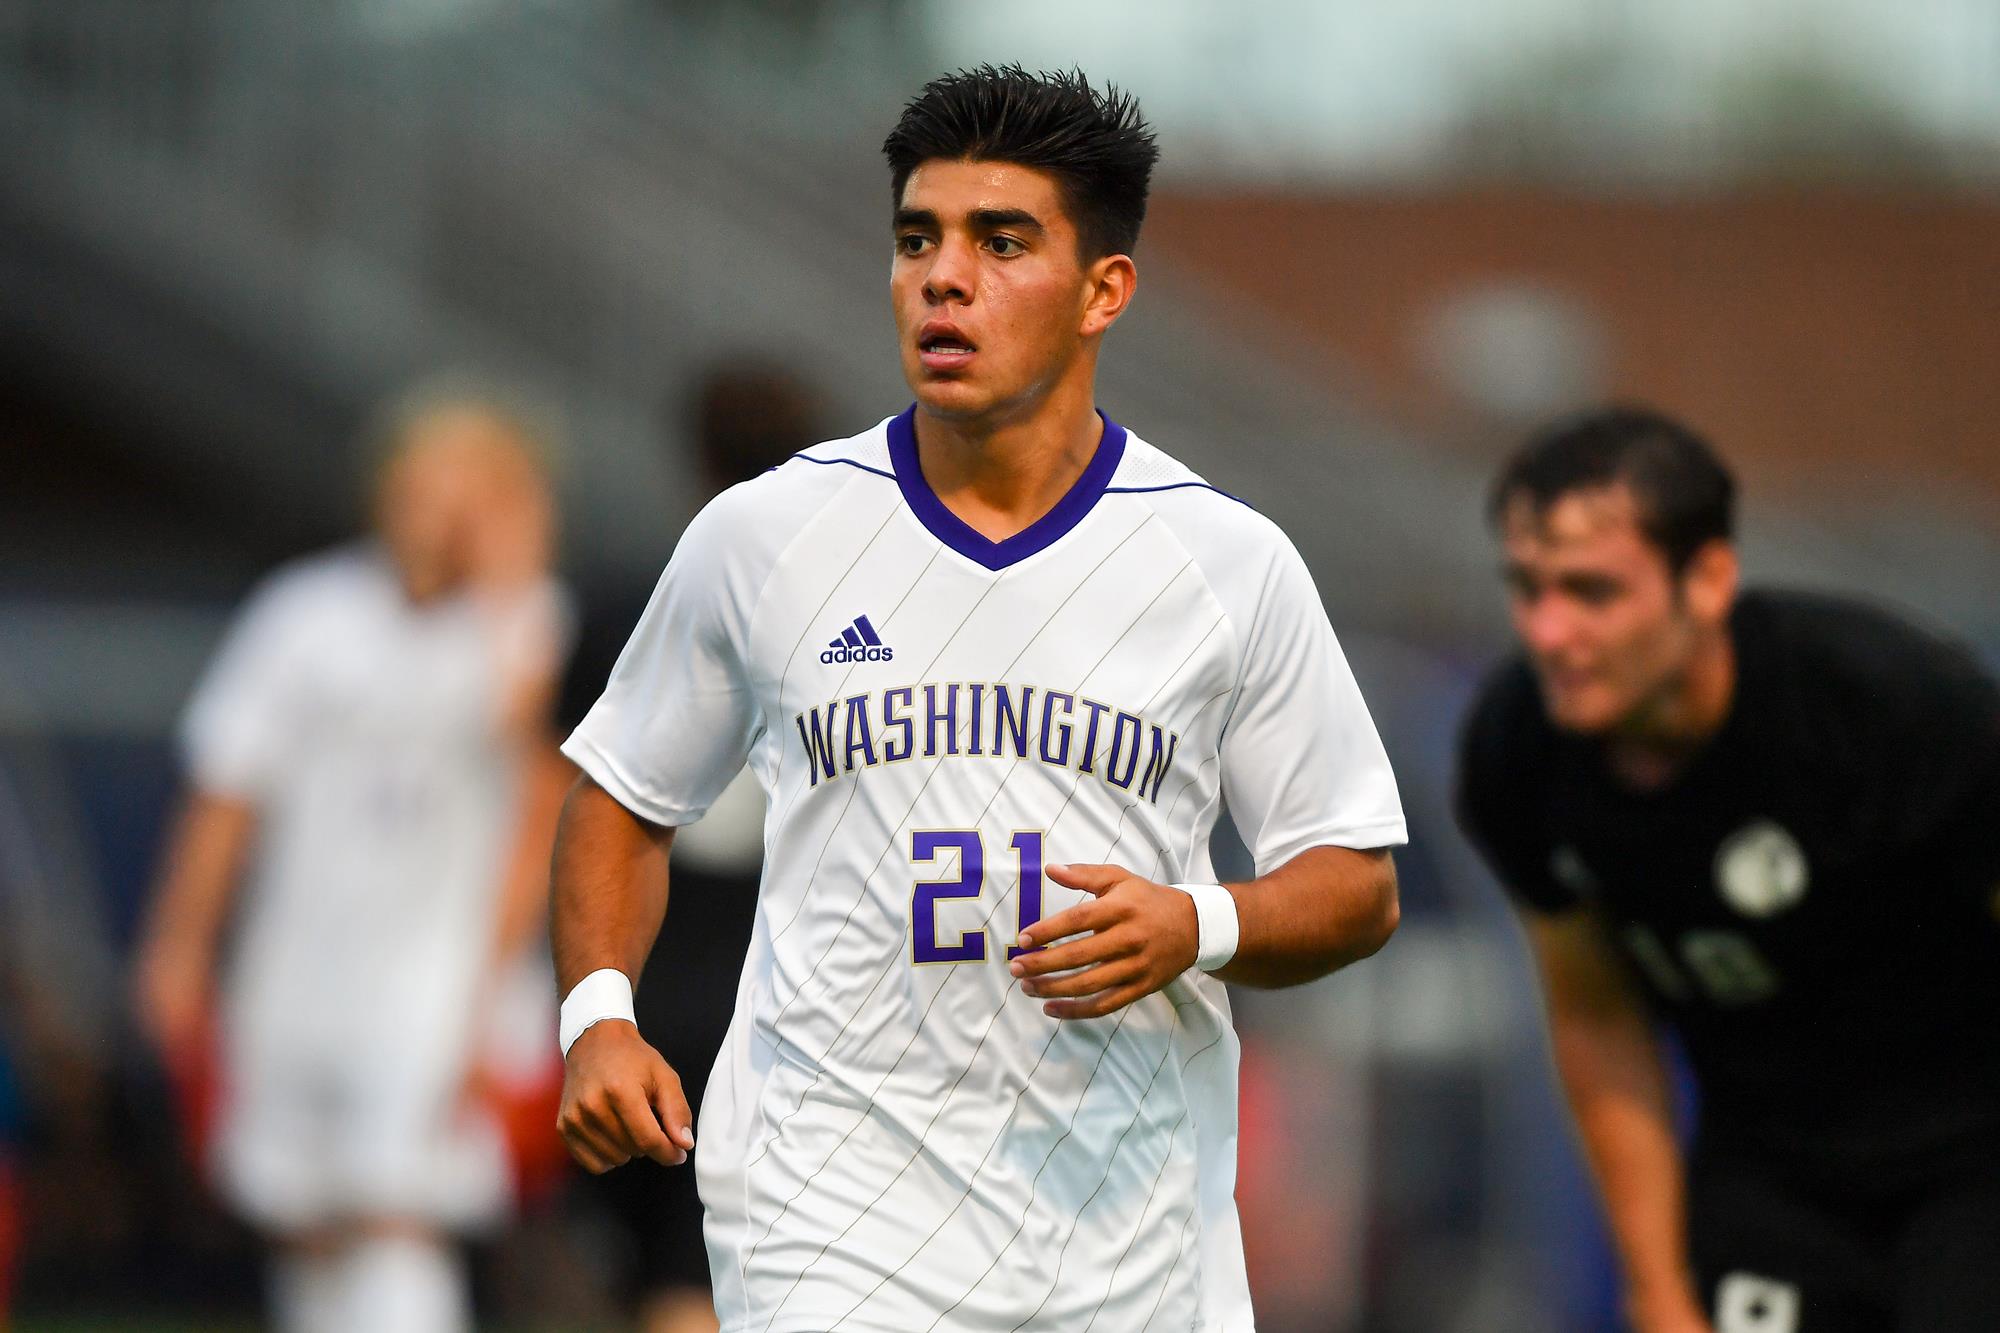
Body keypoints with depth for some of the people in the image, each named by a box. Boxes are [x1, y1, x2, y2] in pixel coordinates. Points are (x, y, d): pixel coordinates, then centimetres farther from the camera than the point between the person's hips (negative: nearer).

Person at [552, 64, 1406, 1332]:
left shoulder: (1230, 562, 2)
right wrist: (597, 1014, -1)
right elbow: (625, 795, 16)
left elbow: (1359, 887, 7)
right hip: (832, 1214, -1)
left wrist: (1196, 928, -13)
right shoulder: (762, 537, 3)